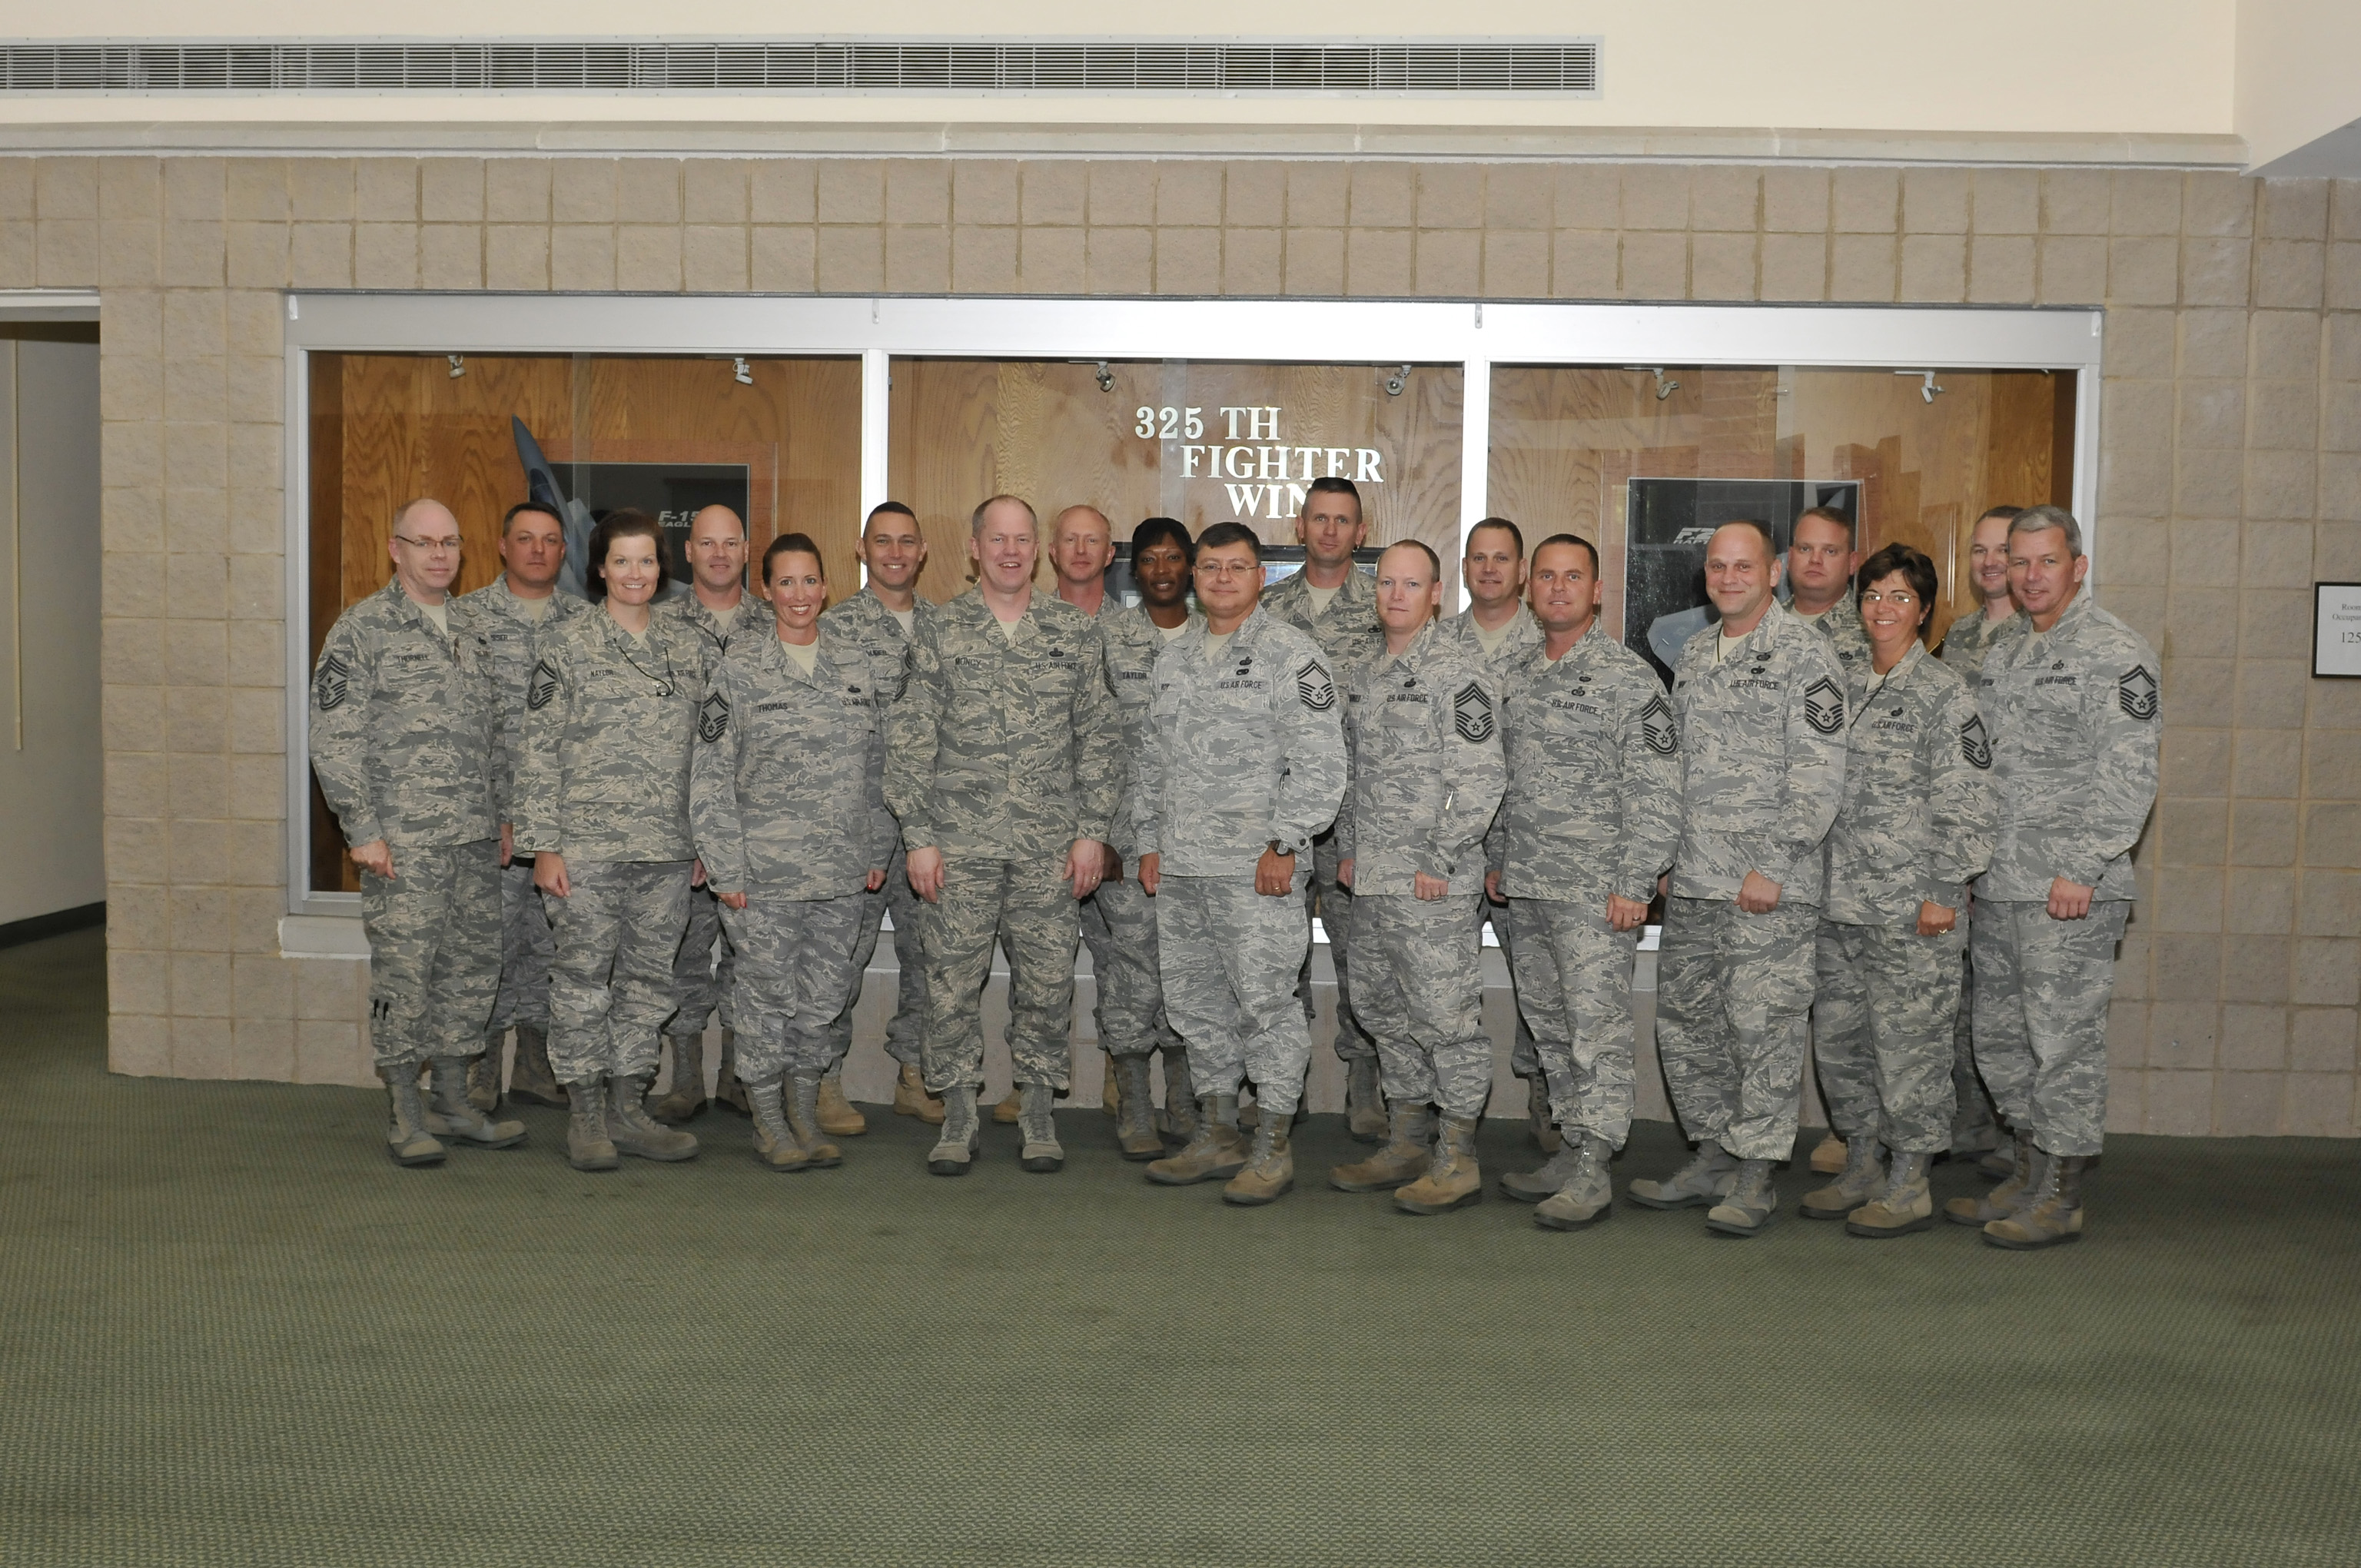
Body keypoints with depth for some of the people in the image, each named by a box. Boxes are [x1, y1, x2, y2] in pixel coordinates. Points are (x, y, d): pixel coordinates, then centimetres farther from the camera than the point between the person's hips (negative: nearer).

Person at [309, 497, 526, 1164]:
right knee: (404, 973, -2)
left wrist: (501, 816, 15)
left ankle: (454, 1104, 21)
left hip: (475, 840, 6)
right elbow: (334, 739, -10)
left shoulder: (471, 628, 14)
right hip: (403, 841, -6)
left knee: (473, 969, 9)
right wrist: (363, 830, -13)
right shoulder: (362, 628, -5)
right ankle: (406, 1119, 10)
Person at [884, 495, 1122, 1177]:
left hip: (1051, 846, 1)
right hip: (961, 844, 0)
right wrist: (919, 838, -3)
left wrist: (1093, 830, -1)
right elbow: (910, 742, 3)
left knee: (1047, 981, 5)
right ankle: (959, 1118, 16)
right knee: (953, 981, 2)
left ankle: (1039, 1114, 19)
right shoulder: (941, 634, 4)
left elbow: (1099, 736, 6)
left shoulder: (1075, 631, 6)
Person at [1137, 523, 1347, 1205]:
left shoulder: (1291, 654, -5)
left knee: (1264, 1002, -5)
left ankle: (1273, 1147, 5)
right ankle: (1218, 1134, 24)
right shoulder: (1174, 657, 17)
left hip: (1256, 867, -7)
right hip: (1179, 867, 7)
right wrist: (1150, 839, 16)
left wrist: (1284, 844, -15)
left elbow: (1319, 761, -11)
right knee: (1195, 1001, 12)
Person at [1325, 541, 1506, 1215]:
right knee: (1388, 1016, 14)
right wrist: (1348, 849, 14)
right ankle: (1406, 1144, 26)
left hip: (1433, 885, -8)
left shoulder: (1457, 672, -10)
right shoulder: (1368, 676, 15)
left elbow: (1482, 779, -16)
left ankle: (1457, 1160, 6)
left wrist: (1439, 861, -17)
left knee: (1445, 1016, -4)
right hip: (1371, 881, 9)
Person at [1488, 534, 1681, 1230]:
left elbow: (1657, 792, -12)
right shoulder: (1516, 679, 13)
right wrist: (1499, 860, 17)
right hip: (1528, 888, 7)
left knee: (1597, 1029, -4)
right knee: (1550, 1027, 13)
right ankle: (1573, 1150, 24)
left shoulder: (1629, 676, -8)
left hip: (1596, 892, -7)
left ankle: (1592, 1174, 2)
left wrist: (1635, 884, -16)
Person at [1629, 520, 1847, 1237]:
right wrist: (1665, 858, 14)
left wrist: (1773, 866, -17)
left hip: (1769, 886, -7)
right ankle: (1713, 1157, 24)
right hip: (1692, 882, 7)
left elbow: (1819, 774, -12)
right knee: (1684, 1020, 11)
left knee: (1762, 1024, -3)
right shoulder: (1693, 655, 16)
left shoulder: (1804, 654, -6)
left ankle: (1755, 1176, 7)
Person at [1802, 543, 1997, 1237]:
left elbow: (1965, 806, -10)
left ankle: (1910, 1187, 11)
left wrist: (1943, 892, -14)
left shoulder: (1944, 695, -6)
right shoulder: (1847, 689, 14)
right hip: (1839, 903, 7)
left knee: (1908, 1045, -1)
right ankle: (1862, 1168, 26)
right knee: (1838, 1041, 12)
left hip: (1910, 911, -7)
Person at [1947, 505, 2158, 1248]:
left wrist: (2084, 867, -19)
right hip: (1996, 884, 8)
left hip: (2071, 889, -8)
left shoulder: (2116, 651, -6)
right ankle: (2028, 1175, 26)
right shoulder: (2000, 652, 16)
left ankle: (2060, 1199, 8)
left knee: (2063, 1039, -2)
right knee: (1999, 1035, 13)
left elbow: (2129, 774, -13)